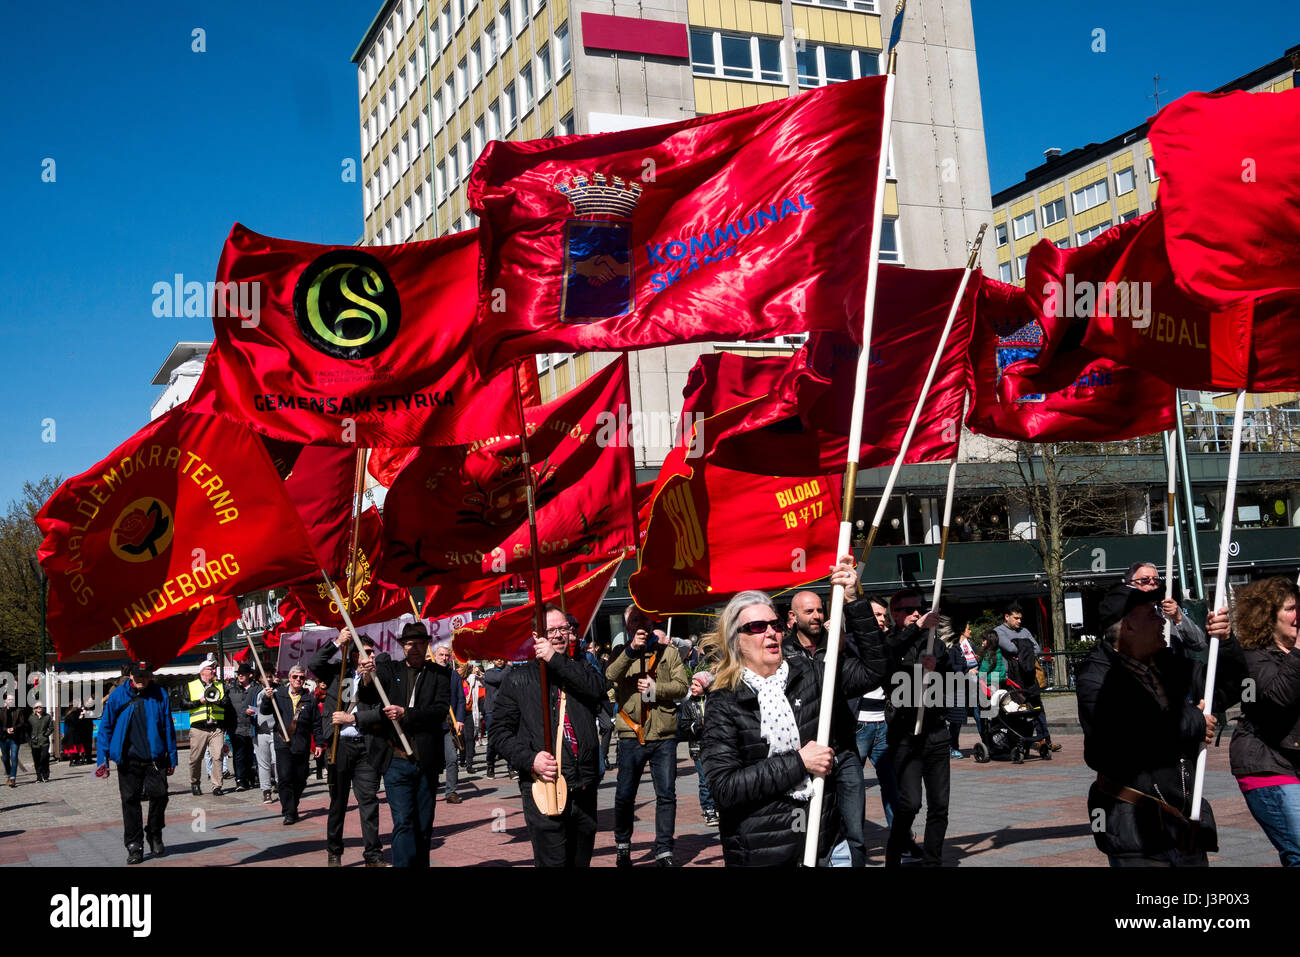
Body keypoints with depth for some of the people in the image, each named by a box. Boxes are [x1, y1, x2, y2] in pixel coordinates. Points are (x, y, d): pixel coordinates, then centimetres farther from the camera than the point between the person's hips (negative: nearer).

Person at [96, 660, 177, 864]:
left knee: (159, 795, -4)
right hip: (128, 759, 0)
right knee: (130, 801, 3)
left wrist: (172, 758, 6)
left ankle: (155, 836, 20)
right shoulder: (118, 695, 0)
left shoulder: (160, 695, 2)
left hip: (155, 758, 0)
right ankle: (134, 846, 12)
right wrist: (103, 759, 0)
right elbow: (105, 727, 4)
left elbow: (168, 728, 7)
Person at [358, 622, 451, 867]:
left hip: (427, 762, 1)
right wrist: (367, 680, -29)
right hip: (397, 761, -1)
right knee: (403, 823, -9)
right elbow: (367, 700, -8)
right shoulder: (388, 670, 7)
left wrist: (405, 714, -18)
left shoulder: (439, 674, 6)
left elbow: (441, 709, -7)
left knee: (424, 826, 10)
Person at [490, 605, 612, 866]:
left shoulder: (580, 670, 13)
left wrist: (555, 659, -15)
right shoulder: (519, 678, 5)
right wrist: (530, 759, -12)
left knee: (581, 861, 12)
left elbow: (601, 688, -11)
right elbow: (499, 730, 4)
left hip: (584, 788, 3)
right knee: (553, 862, -8)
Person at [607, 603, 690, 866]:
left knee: (667, 795, 1)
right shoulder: (624, 654, 6)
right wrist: (631, 650, -27)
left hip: (664, 737, 0)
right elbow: (611, 675, -15)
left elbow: (681, 686, -2)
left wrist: (655, 689, -16)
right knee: (624, 795, 7)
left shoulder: (668, 652, 7)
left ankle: (664, 852, 8)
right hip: (631, 735, 0)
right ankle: (623, 845, 26)